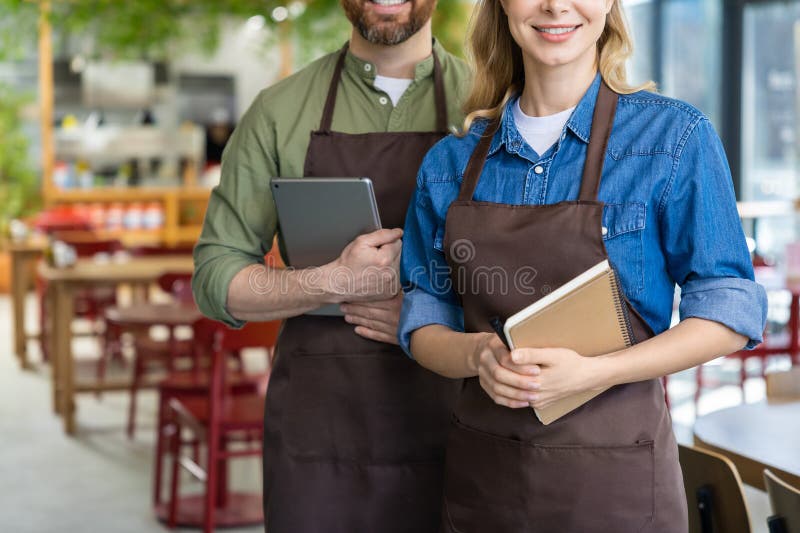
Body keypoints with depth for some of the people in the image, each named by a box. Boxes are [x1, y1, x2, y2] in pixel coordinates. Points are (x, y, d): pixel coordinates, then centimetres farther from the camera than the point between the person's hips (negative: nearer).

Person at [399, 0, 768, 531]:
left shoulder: (675, 137, -7)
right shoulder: (451, 161, 4)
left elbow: (729, 312, -7)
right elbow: (423, 317, 8)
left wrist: (590, 372, -20)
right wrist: (478, 354, -15)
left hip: (615, 476, -3)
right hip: (481, 468, 3)